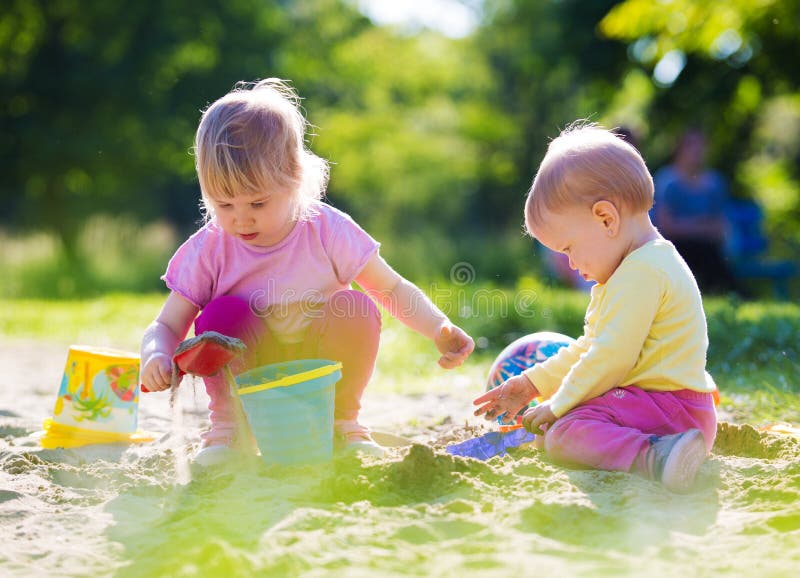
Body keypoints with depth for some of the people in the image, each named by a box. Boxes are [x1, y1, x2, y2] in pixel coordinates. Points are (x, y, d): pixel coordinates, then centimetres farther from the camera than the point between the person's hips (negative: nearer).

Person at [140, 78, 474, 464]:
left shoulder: (327, 231, -14)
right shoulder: (208, 251, -13)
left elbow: (392, 289, -4)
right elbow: (167, 327, -10)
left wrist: (439, 329, -20)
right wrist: (156, 357, -34)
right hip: (249, 386, 0)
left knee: (356, 310, -25)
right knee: (225, 314, -27)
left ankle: (343, 422, -3)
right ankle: (227, 427, -6)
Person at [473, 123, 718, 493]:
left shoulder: (641, 272, -18)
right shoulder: (639, 266, 19)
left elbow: (611, 358, -22)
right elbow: (589, 349, 26)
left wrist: (557, 406, -10)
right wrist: (532, 384, 24)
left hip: (672, 406, -12)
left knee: (562, 436, -31)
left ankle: (653, 459, -49)